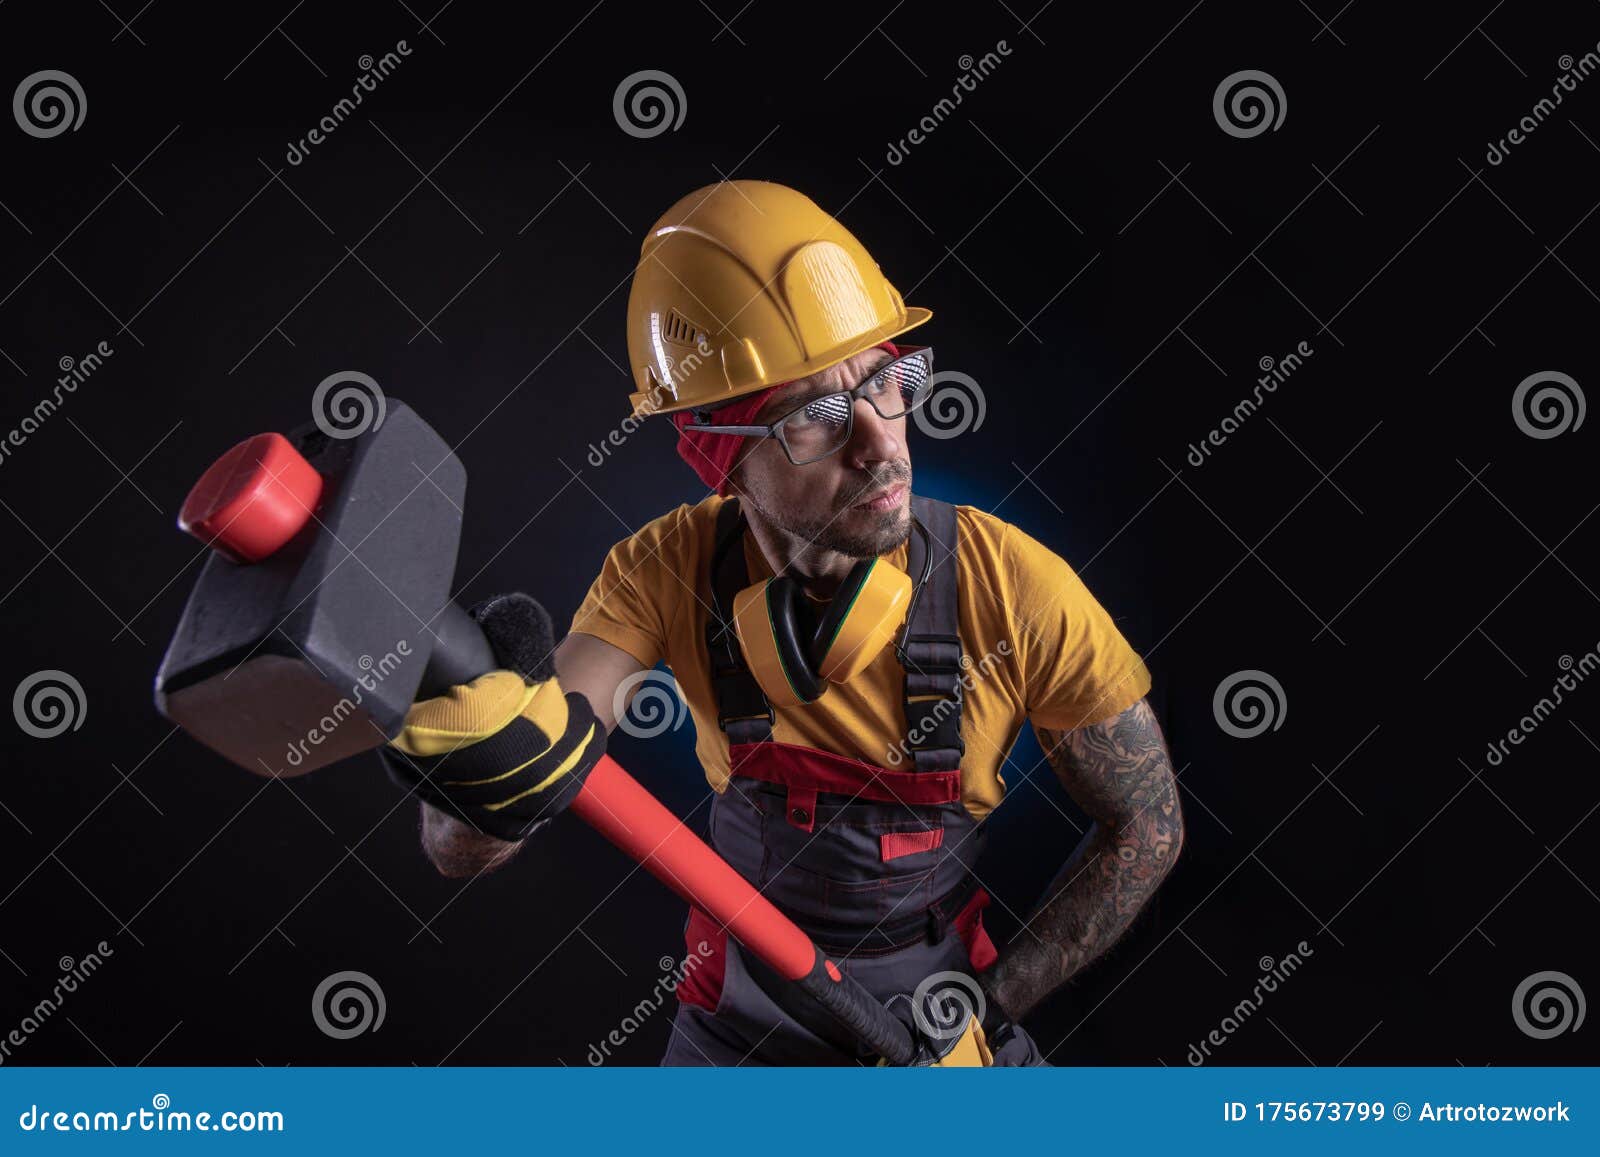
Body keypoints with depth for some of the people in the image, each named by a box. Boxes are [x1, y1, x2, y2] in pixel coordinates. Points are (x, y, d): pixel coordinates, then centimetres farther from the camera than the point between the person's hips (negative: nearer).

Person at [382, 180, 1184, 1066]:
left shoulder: (1014, 591, -24)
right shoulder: (670, 574, -20)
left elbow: (1146, 828, -10)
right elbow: (464, 849, -26)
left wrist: (988, 1009, -16)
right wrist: (486, 780, -49)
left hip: (942, 992, -1)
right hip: (738, 1017, 1)